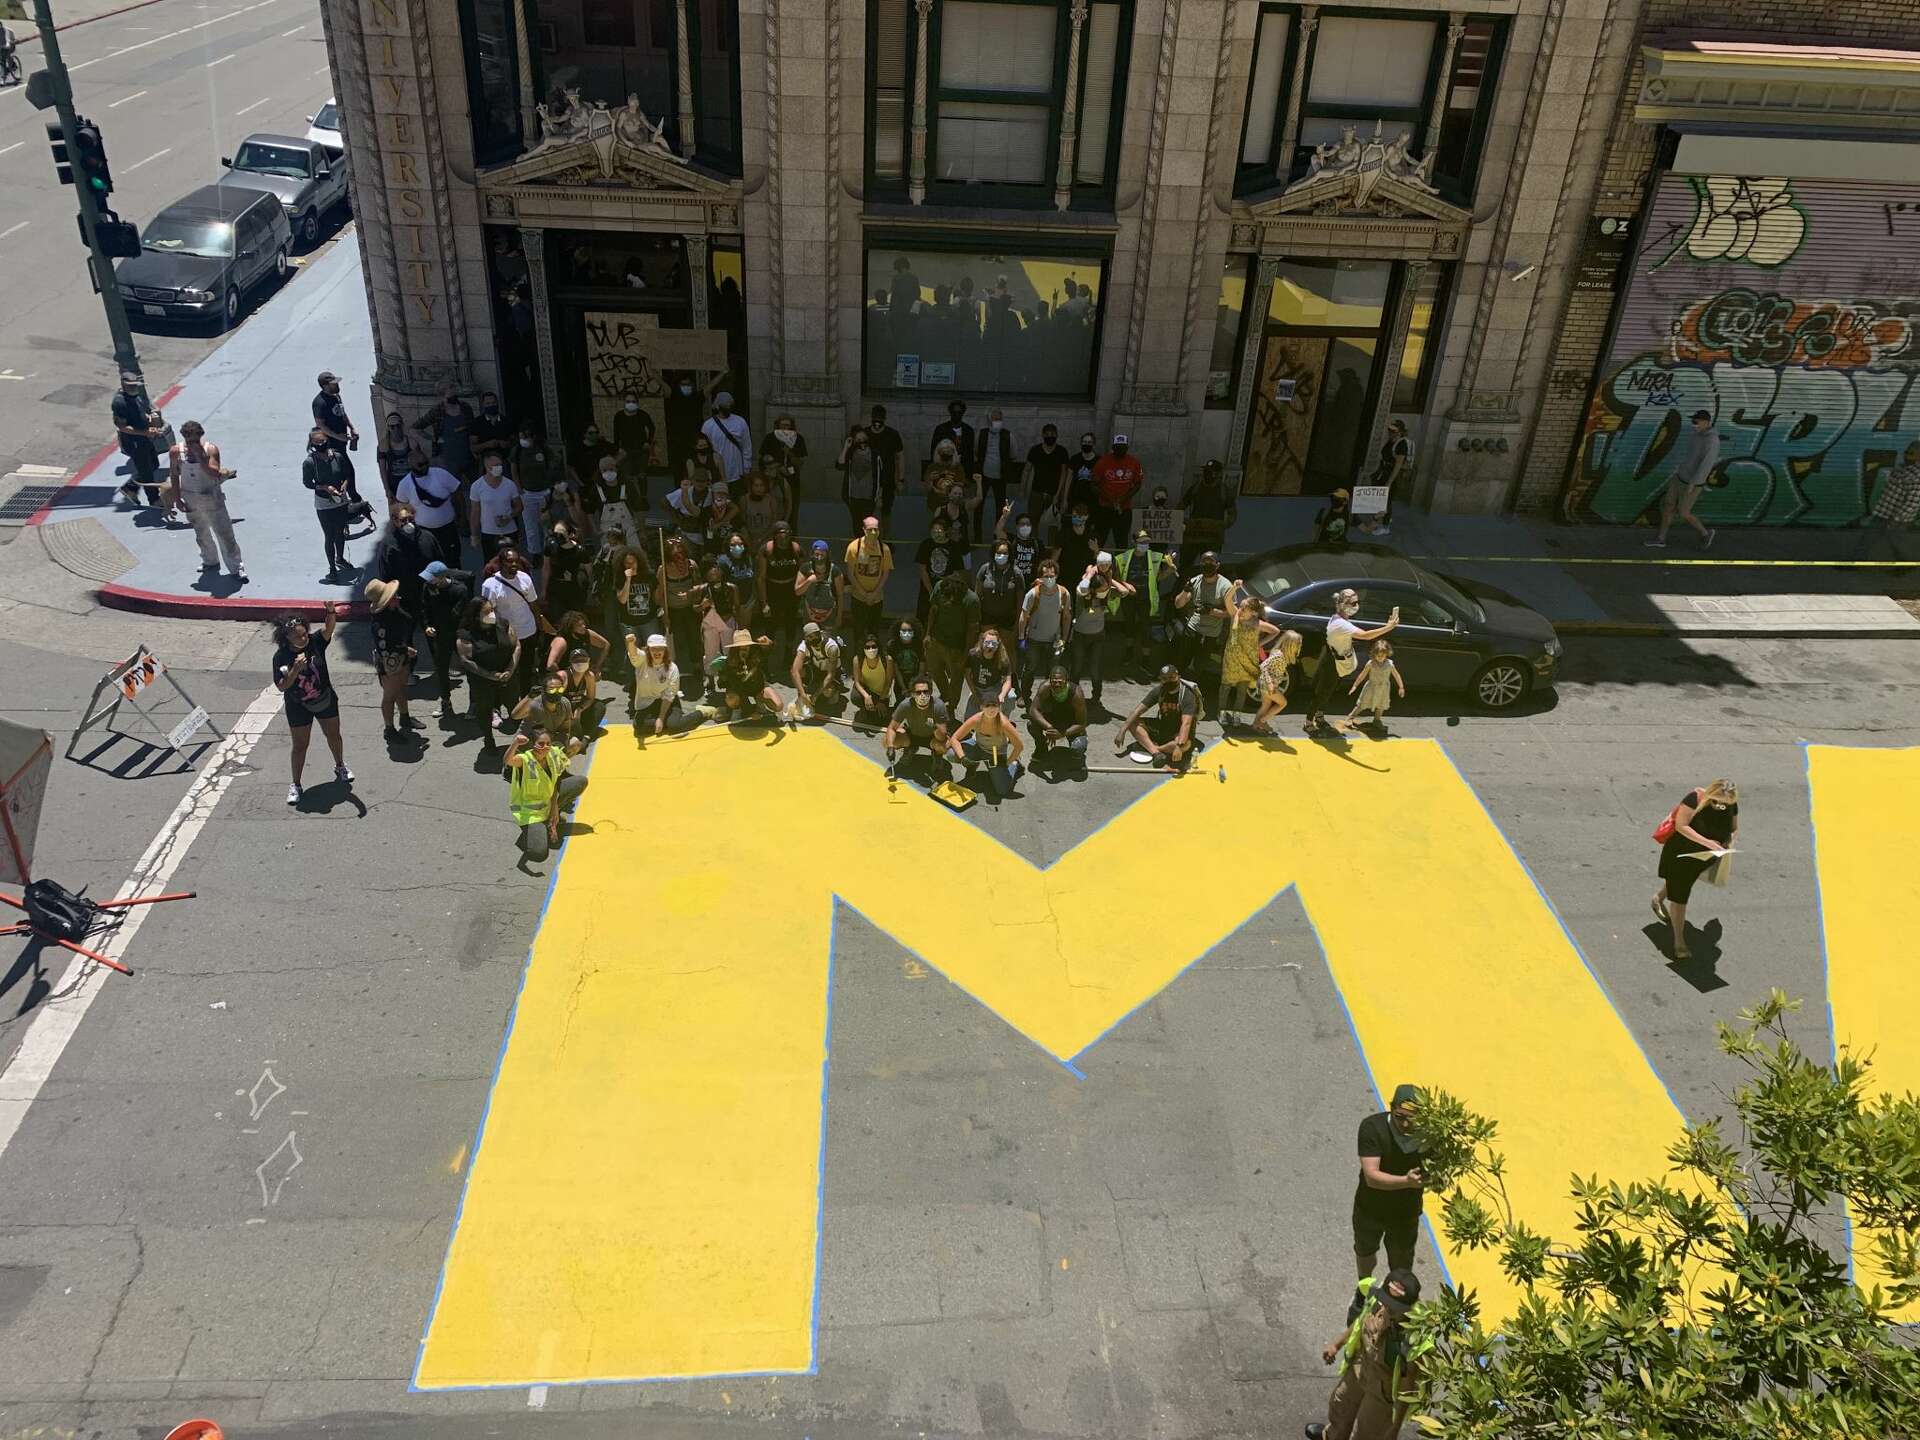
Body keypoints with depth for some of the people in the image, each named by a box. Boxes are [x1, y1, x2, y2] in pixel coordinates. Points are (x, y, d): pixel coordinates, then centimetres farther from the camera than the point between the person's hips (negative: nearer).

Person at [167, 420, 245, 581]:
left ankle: (236, 567, 9)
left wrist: (200, 456, -33)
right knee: (201, 533, 21)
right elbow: (174, 475, 2)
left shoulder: (211, 449, -17)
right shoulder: (175, 451, -9)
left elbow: (214, 474, -27)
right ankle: (210, 561, 42)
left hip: (211, 497, -3)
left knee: (224, 534, -1)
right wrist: (177, 498, 0)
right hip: (190, 499, 3)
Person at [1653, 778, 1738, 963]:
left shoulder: (1731, 805, -10)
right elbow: (1681, 825, -29)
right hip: (1682, 852, -6)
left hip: (1703, 857, 6)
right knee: (1679, 895, 0)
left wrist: (1729, 843, -14)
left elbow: (1734, 828, 6)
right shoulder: (1695, 798, -28)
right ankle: (1679, 942, 9)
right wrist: (1707, 842, -35)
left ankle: (1658, 898, 59)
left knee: (1683, 885, 28)